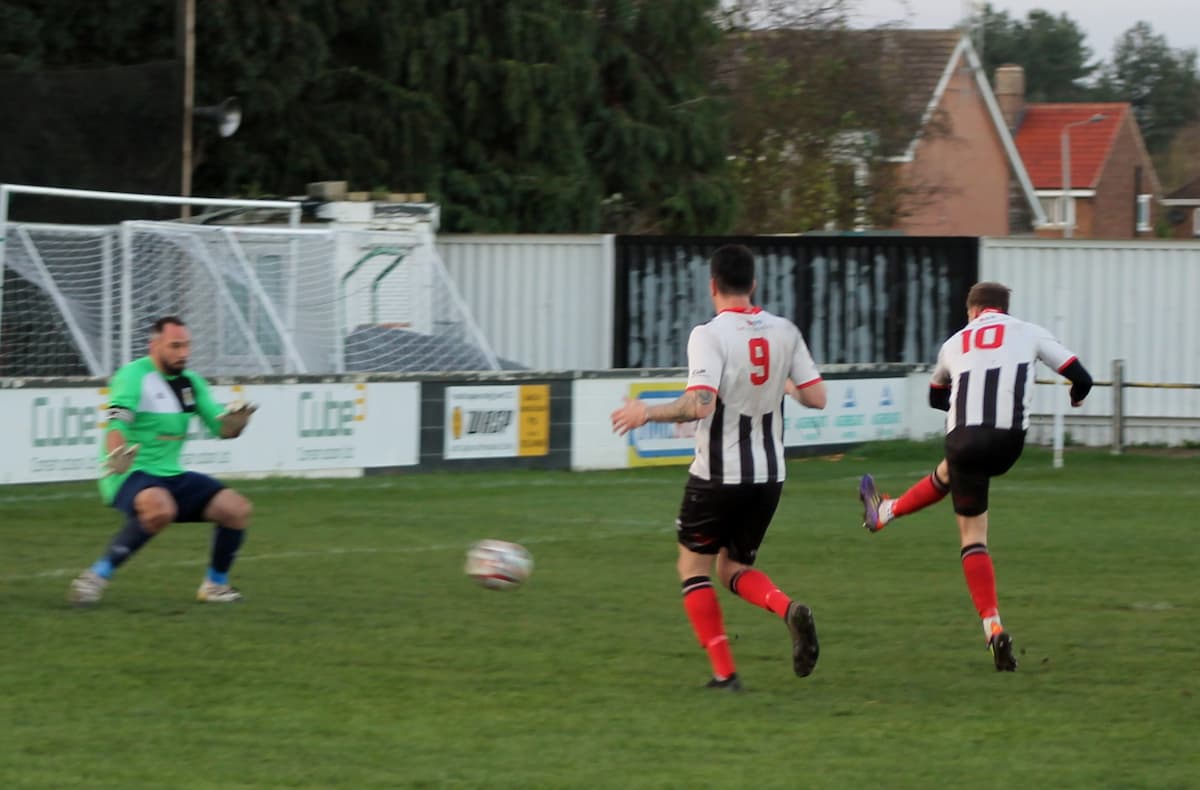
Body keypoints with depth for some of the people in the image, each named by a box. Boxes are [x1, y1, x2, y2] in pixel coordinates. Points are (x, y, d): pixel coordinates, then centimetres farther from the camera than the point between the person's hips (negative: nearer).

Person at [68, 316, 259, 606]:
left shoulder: (191, 381, 10)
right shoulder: (134, 375, -13)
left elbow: (221, 428, 12)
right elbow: (117, 422, -28)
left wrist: (235, 420, -13)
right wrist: (116, 456, -48)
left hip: (171, 476, 8)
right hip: (130, 475, -8)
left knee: (237, 508, -1)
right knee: (160, 508, -39)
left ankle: (215, 585, 18)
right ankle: (97, 576, -28)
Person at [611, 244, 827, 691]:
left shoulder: (709, 336, -15)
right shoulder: (784, 332, 1)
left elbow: (700, 405, -26)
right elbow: (817, 398, 1)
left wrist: (646, 413, -12)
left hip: (717, 475, -5)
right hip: (768, 475, 5)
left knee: (693, 567, 13)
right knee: (735, 569, 20)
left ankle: (724, 672, 5)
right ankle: (789, 610, -11)